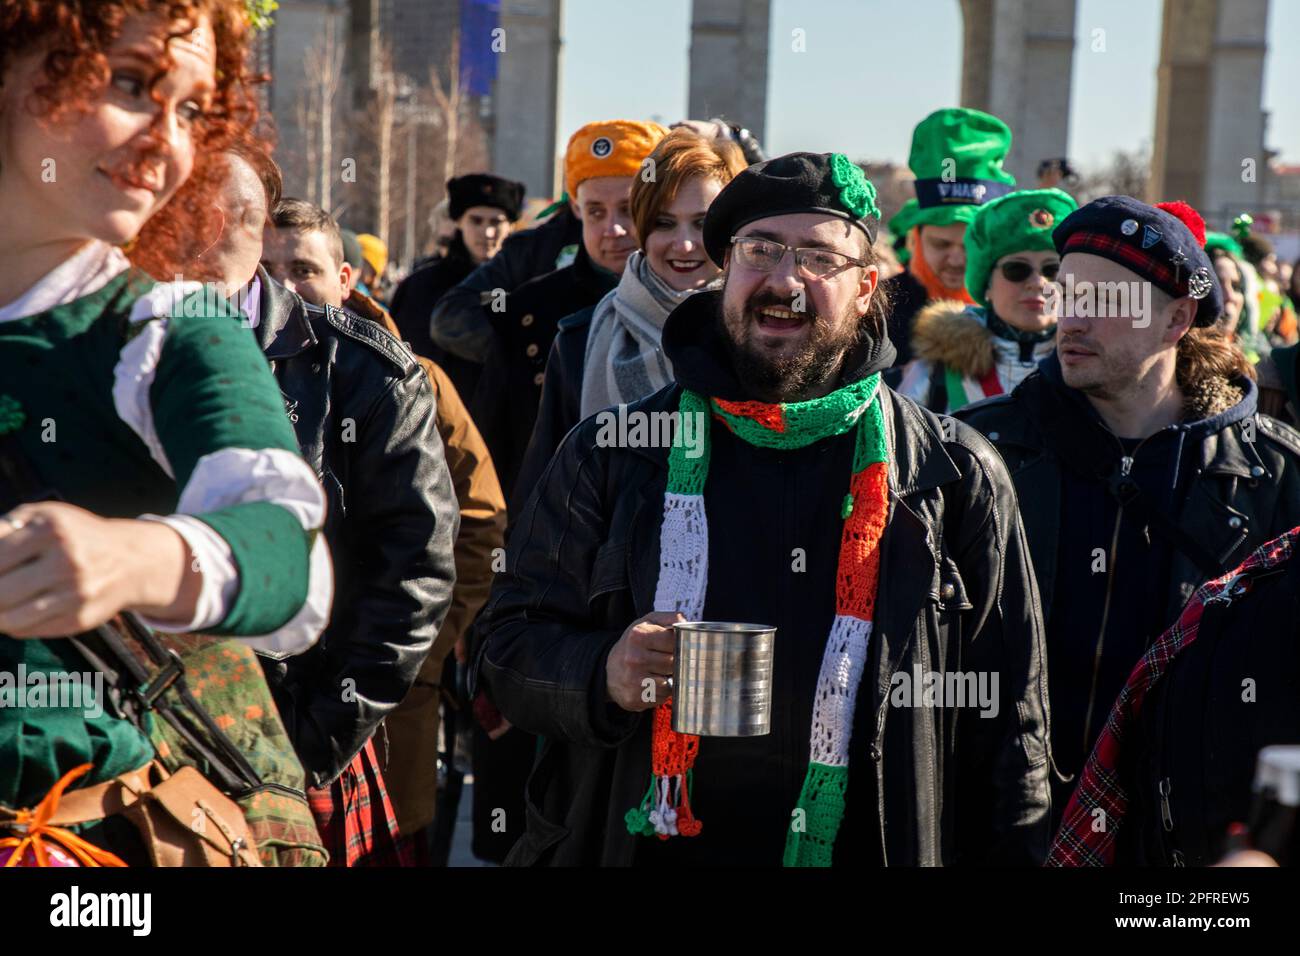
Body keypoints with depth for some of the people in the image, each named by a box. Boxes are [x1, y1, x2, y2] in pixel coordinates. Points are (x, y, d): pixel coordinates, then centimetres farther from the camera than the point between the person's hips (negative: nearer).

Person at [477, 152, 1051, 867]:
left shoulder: (955, 477, -1)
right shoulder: (610, 454, 1)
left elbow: (1004, 727, 2)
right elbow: (511, 646, 2)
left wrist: (1012, 853, -4)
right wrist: (601, 674, -18)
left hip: (870, 848, 0)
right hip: (634, 844, 1)